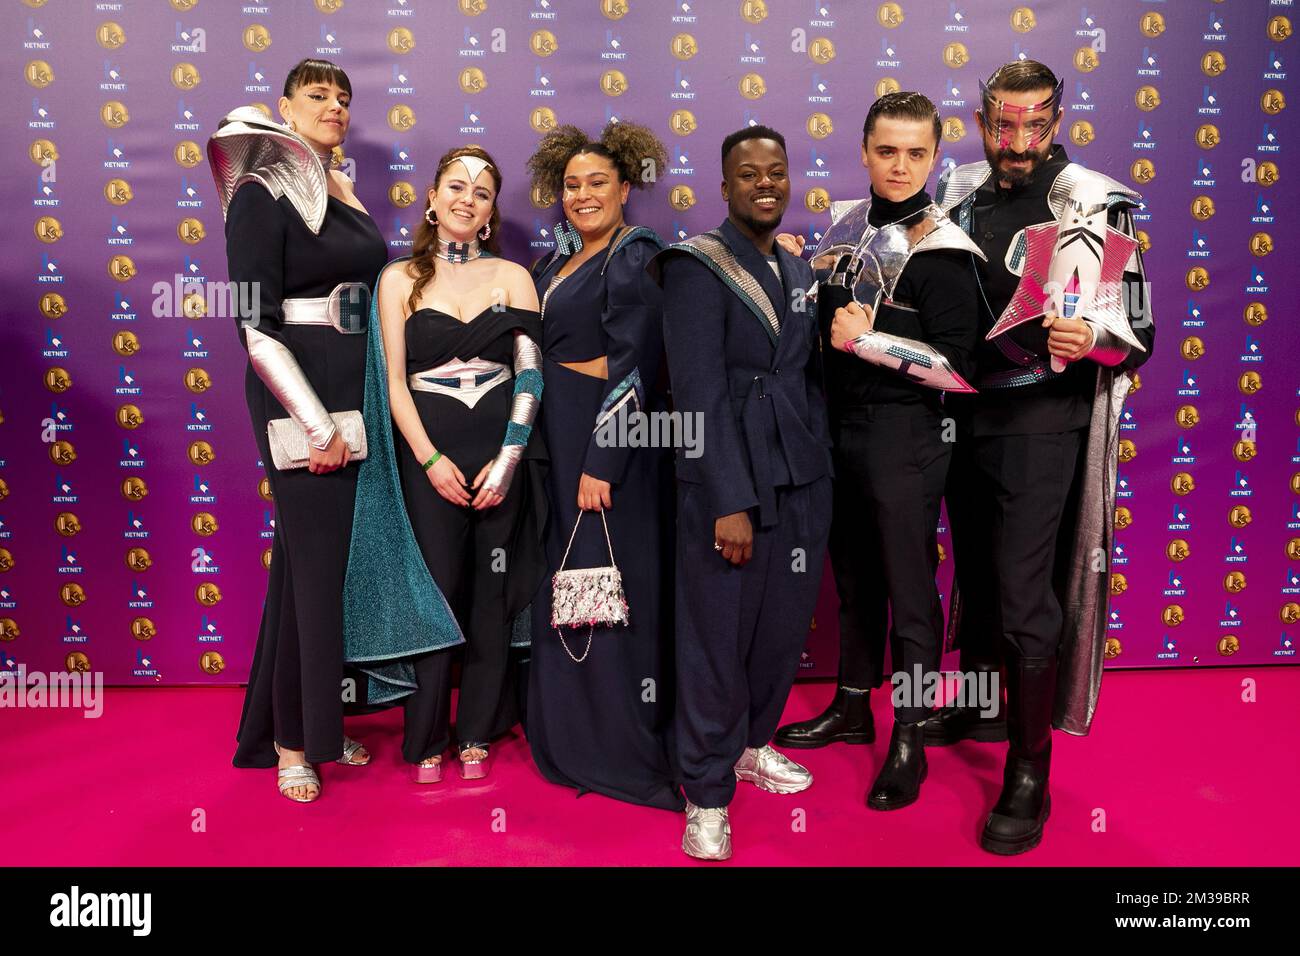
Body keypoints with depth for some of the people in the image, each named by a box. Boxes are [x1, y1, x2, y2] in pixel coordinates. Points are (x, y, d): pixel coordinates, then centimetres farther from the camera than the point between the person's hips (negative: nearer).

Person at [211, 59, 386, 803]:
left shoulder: (348, 191, 13)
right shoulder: (263, 192, -7)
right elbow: (255, 323, -15)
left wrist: (353, 412, 10)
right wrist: (317, 426, -18)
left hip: (357, 387, 7)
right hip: (297, 395, -7)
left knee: (338, 556, 12)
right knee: (314, 560, -3)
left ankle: (321, 720, 26)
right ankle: (292, 738, 13)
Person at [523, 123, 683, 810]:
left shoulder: (635, 257, -9)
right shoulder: (559, 259, 16)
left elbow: (633, 368, -17)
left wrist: (601, 463, -21)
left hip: (608, 443, -8)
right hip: (554, 442, 8)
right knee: (562, 581, 14)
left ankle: (624, 750, 12)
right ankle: (567, 730, 29)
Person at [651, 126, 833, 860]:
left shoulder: (799, 271, 15)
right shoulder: (697, 266, -6)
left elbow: (812, 378, 14)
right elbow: (699, 392, -13)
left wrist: (824, 478, 7)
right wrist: (731, 500, -18)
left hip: (804, 480, 6)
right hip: (729, 482, -6)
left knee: (785, 627, 13)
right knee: (717, 636, 3)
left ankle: (752, 744, 36)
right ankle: (709, 793, 18)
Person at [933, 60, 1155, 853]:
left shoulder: (1094, 204, -10)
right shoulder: (961, 193, 6)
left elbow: (1139, 334, -11)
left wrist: (1089, 342, -32)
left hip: (1038, 429, -5)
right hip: (964, 417, 6)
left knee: (1025, 601, -3)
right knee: (975, 576, 18)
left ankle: (1030, 776, 13)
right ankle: (978, 706, 40)